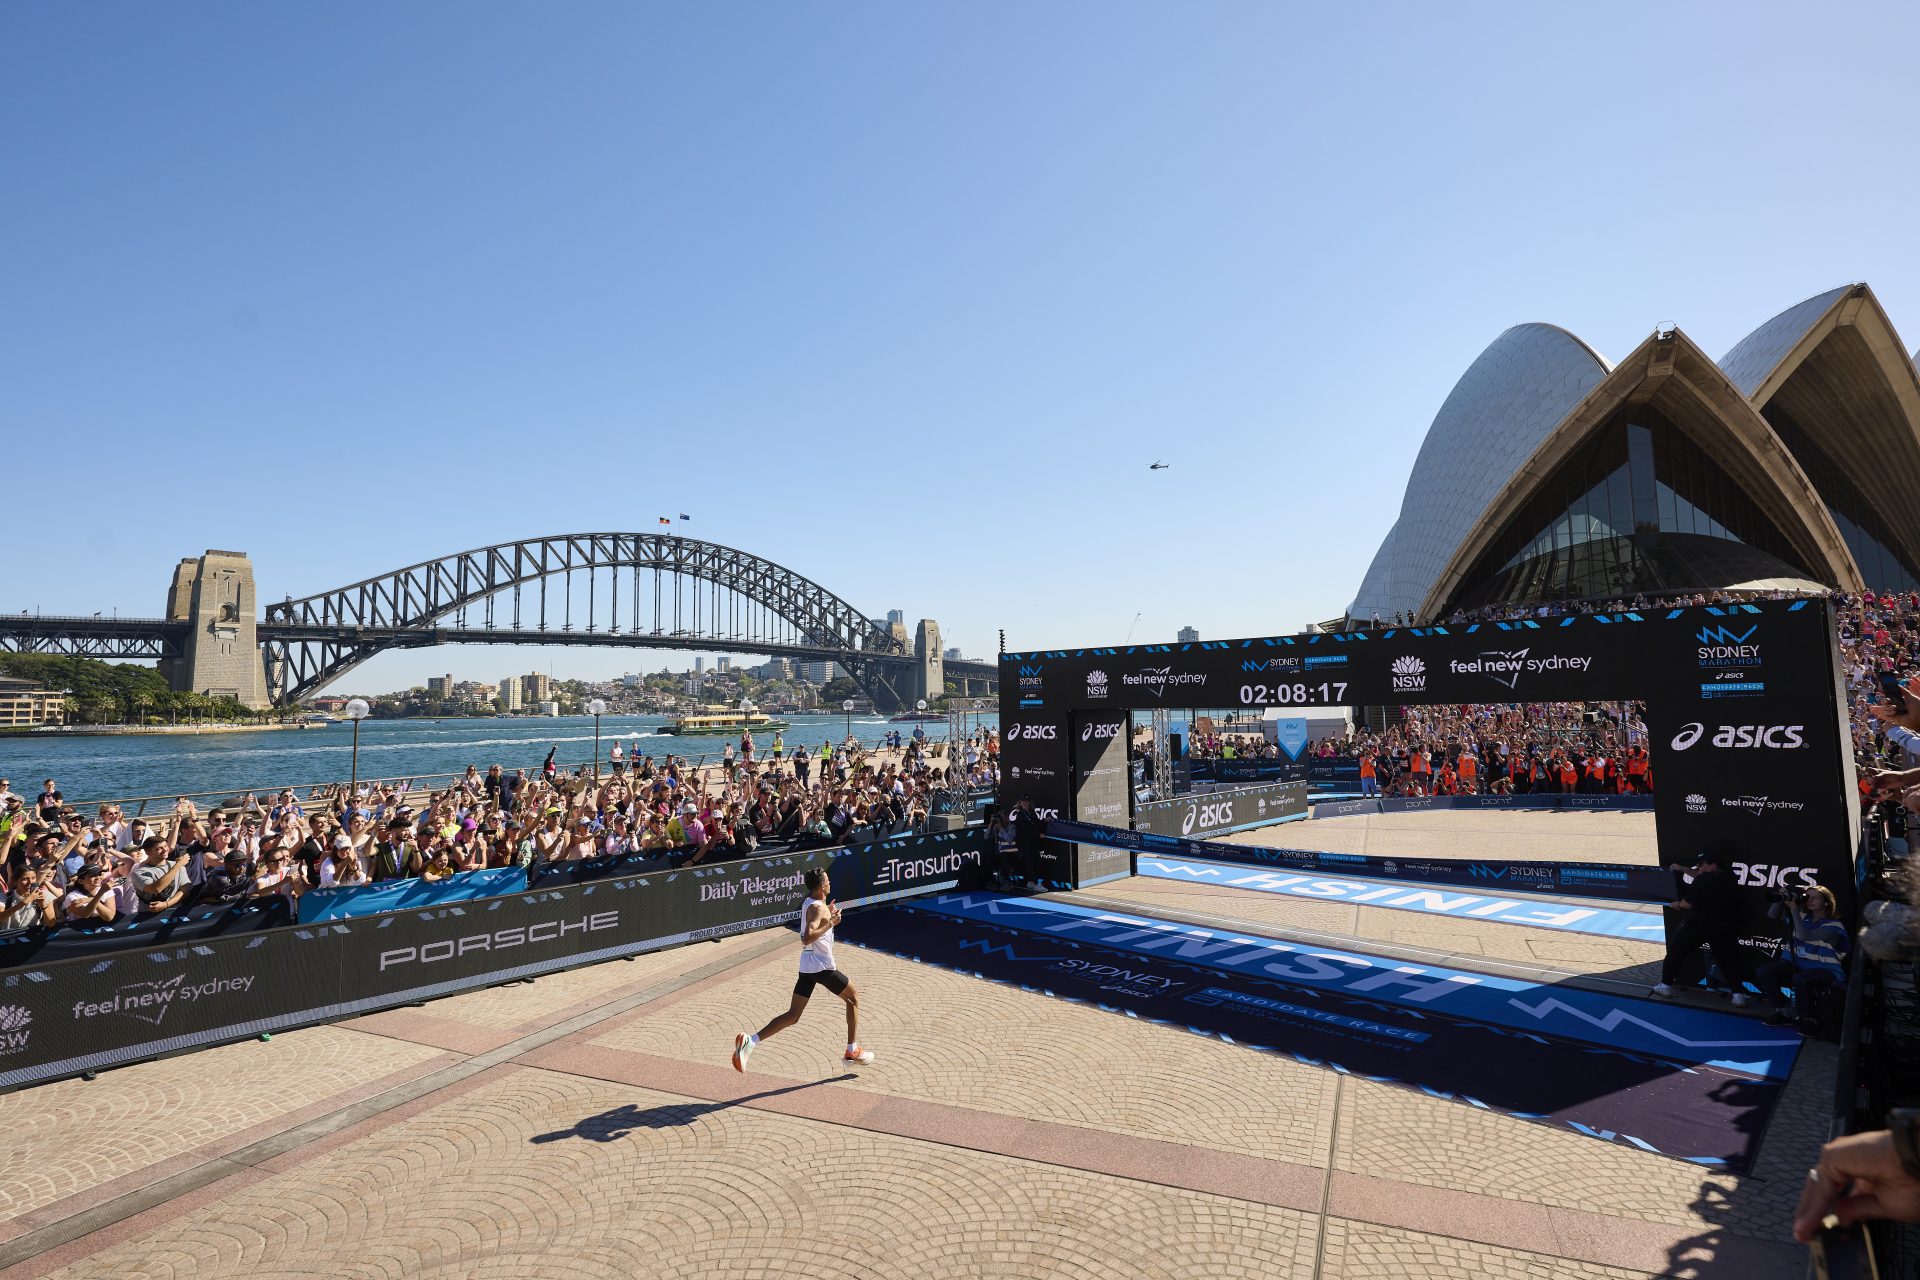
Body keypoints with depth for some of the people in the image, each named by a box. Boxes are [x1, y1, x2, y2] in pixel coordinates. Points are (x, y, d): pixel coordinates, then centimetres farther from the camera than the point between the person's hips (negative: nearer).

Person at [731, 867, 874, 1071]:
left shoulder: (807, 901, 10)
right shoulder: (817, 908, -18)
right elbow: (807, 938, -30)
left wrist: (828, 914, 17)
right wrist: (830, 923, -24)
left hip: (806, 966, 8)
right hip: (822, 967, -8)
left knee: (792, 1016, 6)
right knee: (853, 998, 14)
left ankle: (750, 1041, -12)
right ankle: (852, 1051, 18)